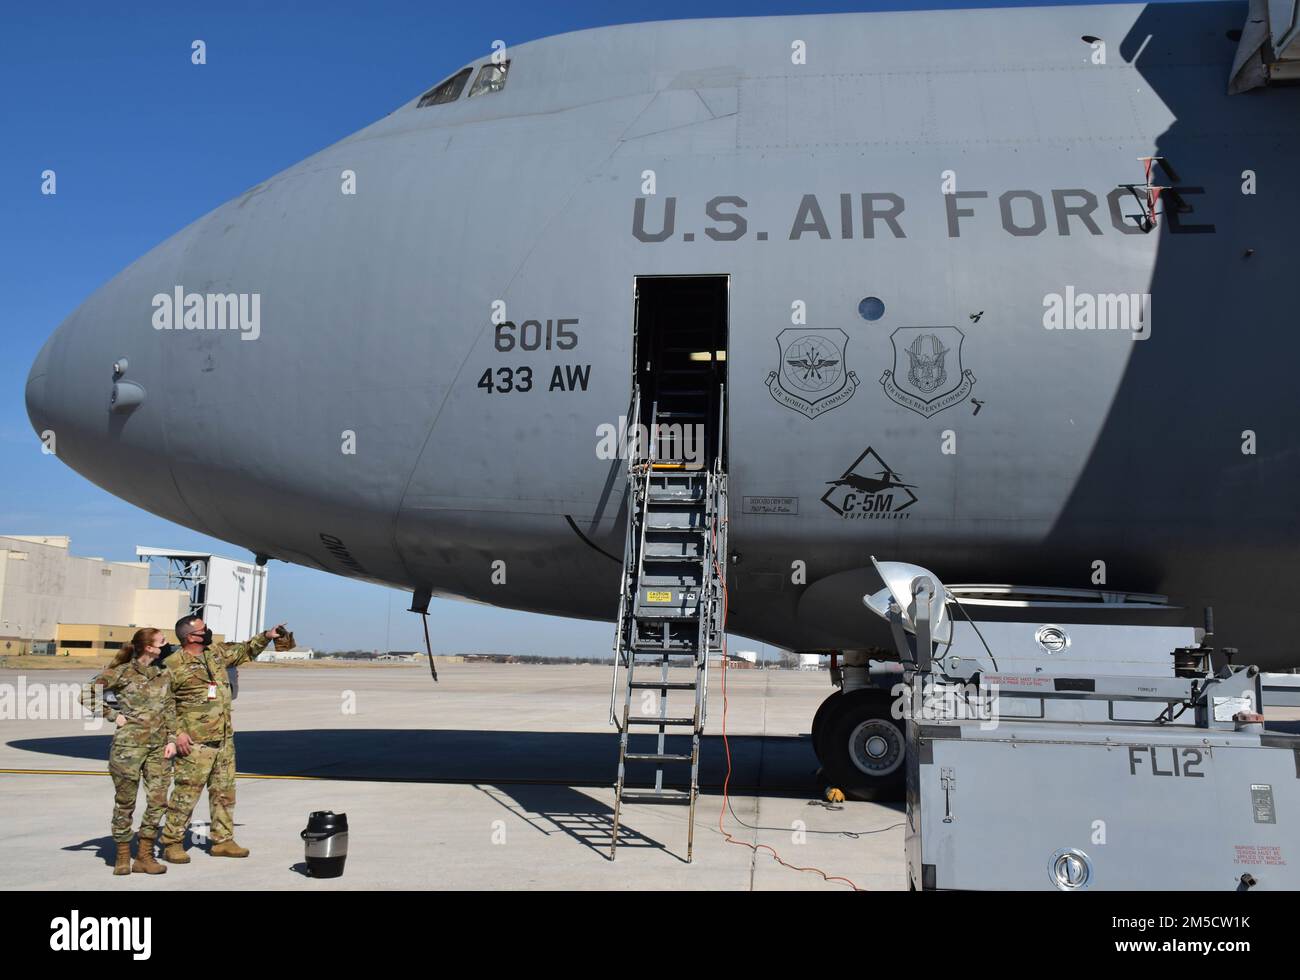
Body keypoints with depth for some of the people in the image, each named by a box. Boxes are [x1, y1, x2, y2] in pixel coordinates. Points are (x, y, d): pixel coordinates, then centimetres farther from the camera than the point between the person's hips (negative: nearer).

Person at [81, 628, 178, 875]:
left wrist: (172, 739, 3)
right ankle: (122, 856, 16)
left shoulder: (164, 675, 11)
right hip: (129, 744, -4)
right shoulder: (122, 673, -4)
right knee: (125, 802, 4)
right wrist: (113, 715, -6)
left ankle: (144, 856, 9)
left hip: (158, 746, 4)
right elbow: (87, 694, -4)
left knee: (158, 801, -1)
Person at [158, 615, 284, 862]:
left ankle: (222, 840, 22)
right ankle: (171, 844, 9)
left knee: (224, 791, 12)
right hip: (194, 743, -7)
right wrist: (177, 732, -16)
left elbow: (244, 651, 27)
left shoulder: (217, 653, 11)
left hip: (224, 739, 8)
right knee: (186, 793, -4)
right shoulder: (173, 665, -11)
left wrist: (266, 636, 15)